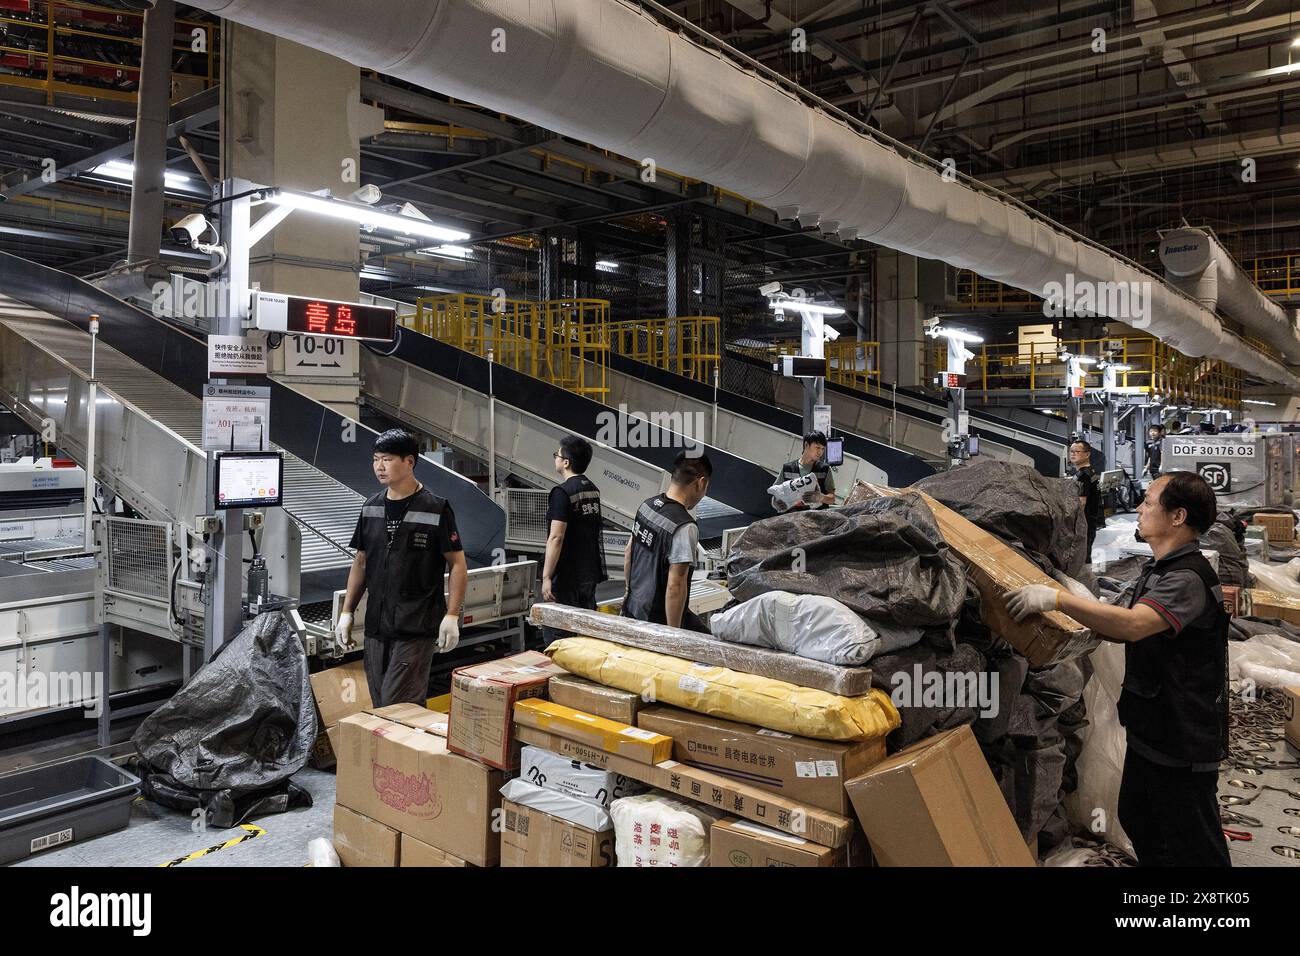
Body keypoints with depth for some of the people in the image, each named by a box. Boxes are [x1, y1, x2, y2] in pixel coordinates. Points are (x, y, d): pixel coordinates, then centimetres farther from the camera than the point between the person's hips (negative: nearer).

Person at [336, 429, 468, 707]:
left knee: (397, 707, -9)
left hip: (416, 629, -6)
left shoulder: (435, 509, -8)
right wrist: (346, 612, 12)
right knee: (379, 707, 11)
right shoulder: (371, 508, 9)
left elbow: (457, 564, -5)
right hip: (376, 626, 6)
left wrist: (452, 615, -13)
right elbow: (361, 562, 16)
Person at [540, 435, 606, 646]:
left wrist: (546, 577, -20)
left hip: (566, 577, -8)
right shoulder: (593, 489, 9)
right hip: (590, 573, 8)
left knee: (555, 637, -1)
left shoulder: (562, 492, -17)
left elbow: (556, 538, -22)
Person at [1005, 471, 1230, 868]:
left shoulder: (1189, 578, -24)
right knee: (1137, 820, 23)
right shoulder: (1157, 569, 10)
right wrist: (1076, 621, 2)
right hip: (1150, 729, 10)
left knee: (1191, 848, 5)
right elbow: (1124, 630, 14)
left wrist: (1057, 598, -36)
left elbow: (1132, 624, -39)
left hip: (1184, 740, -10)